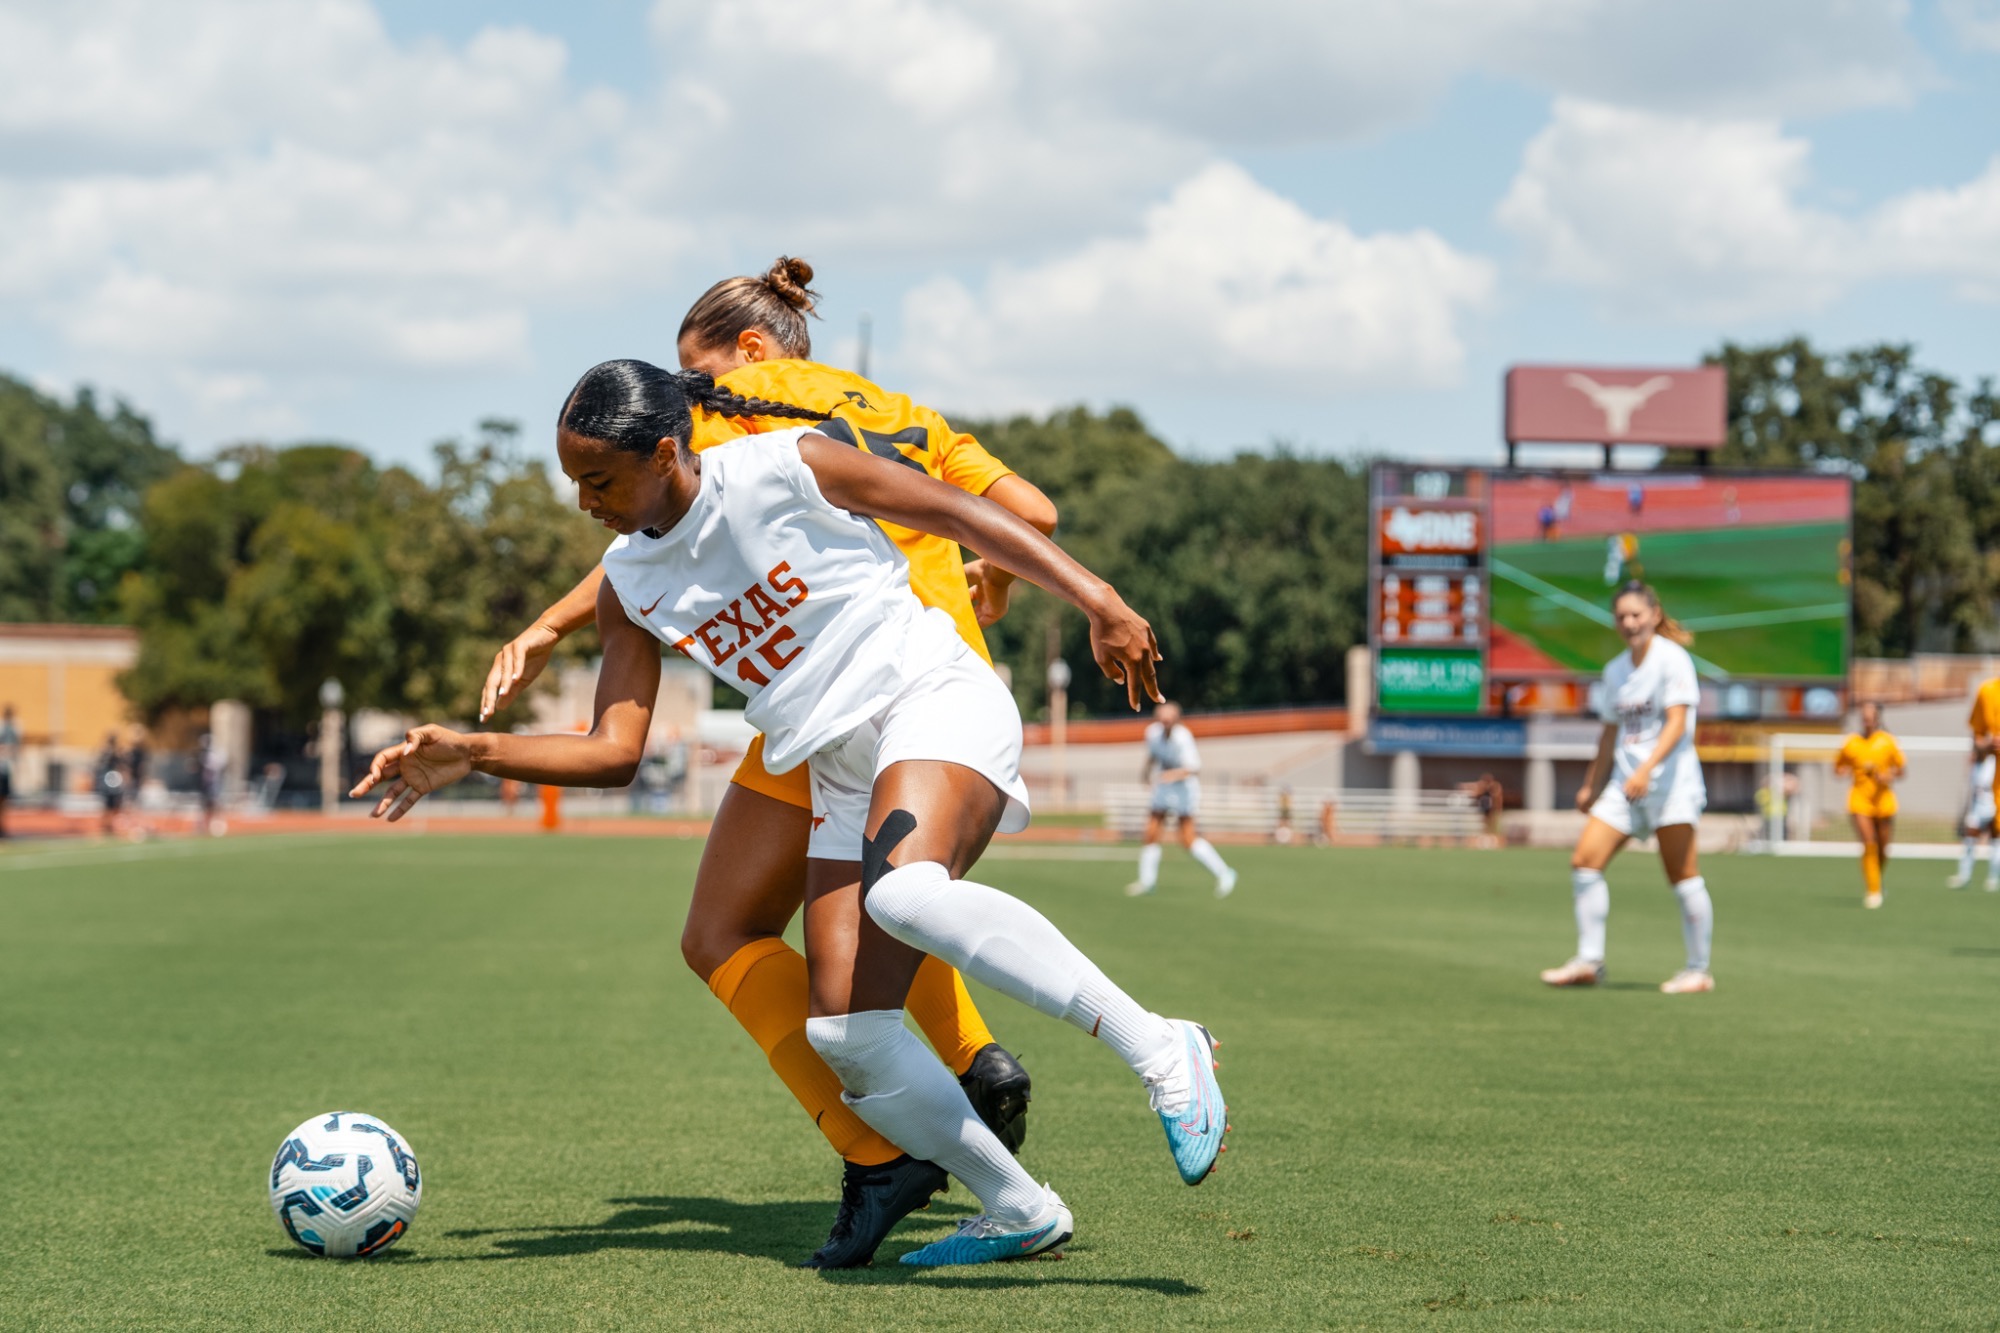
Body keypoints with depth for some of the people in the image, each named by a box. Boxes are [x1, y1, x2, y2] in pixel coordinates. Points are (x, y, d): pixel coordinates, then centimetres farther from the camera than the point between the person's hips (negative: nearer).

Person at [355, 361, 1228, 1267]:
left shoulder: (785, 468, -8)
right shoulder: (629, 586, 8)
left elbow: (960, 514, -3)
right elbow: (614, 752, 6)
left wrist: (1096, 599, -7)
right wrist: (469, 754, -6)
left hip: (933, 698, -6)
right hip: (843, 779, 6)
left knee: (902, 892, -37)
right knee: (846, 1034, -7)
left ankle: (1160, 1050, -33)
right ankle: (1019, 1212, 10)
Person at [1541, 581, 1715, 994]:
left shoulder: (1672, 659, -7)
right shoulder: (1615, 670, 14)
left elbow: (1677, 724, -16)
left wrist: (1646, 769, -28)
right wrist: (1591, 785, 26)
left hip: (1669, 780, -7)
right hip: (1625, 783, 7)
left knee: (1683, 877, -5)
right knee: (1584, 860, -4)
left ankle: (1699, 970, 5)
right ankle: (1589, 961, 1)